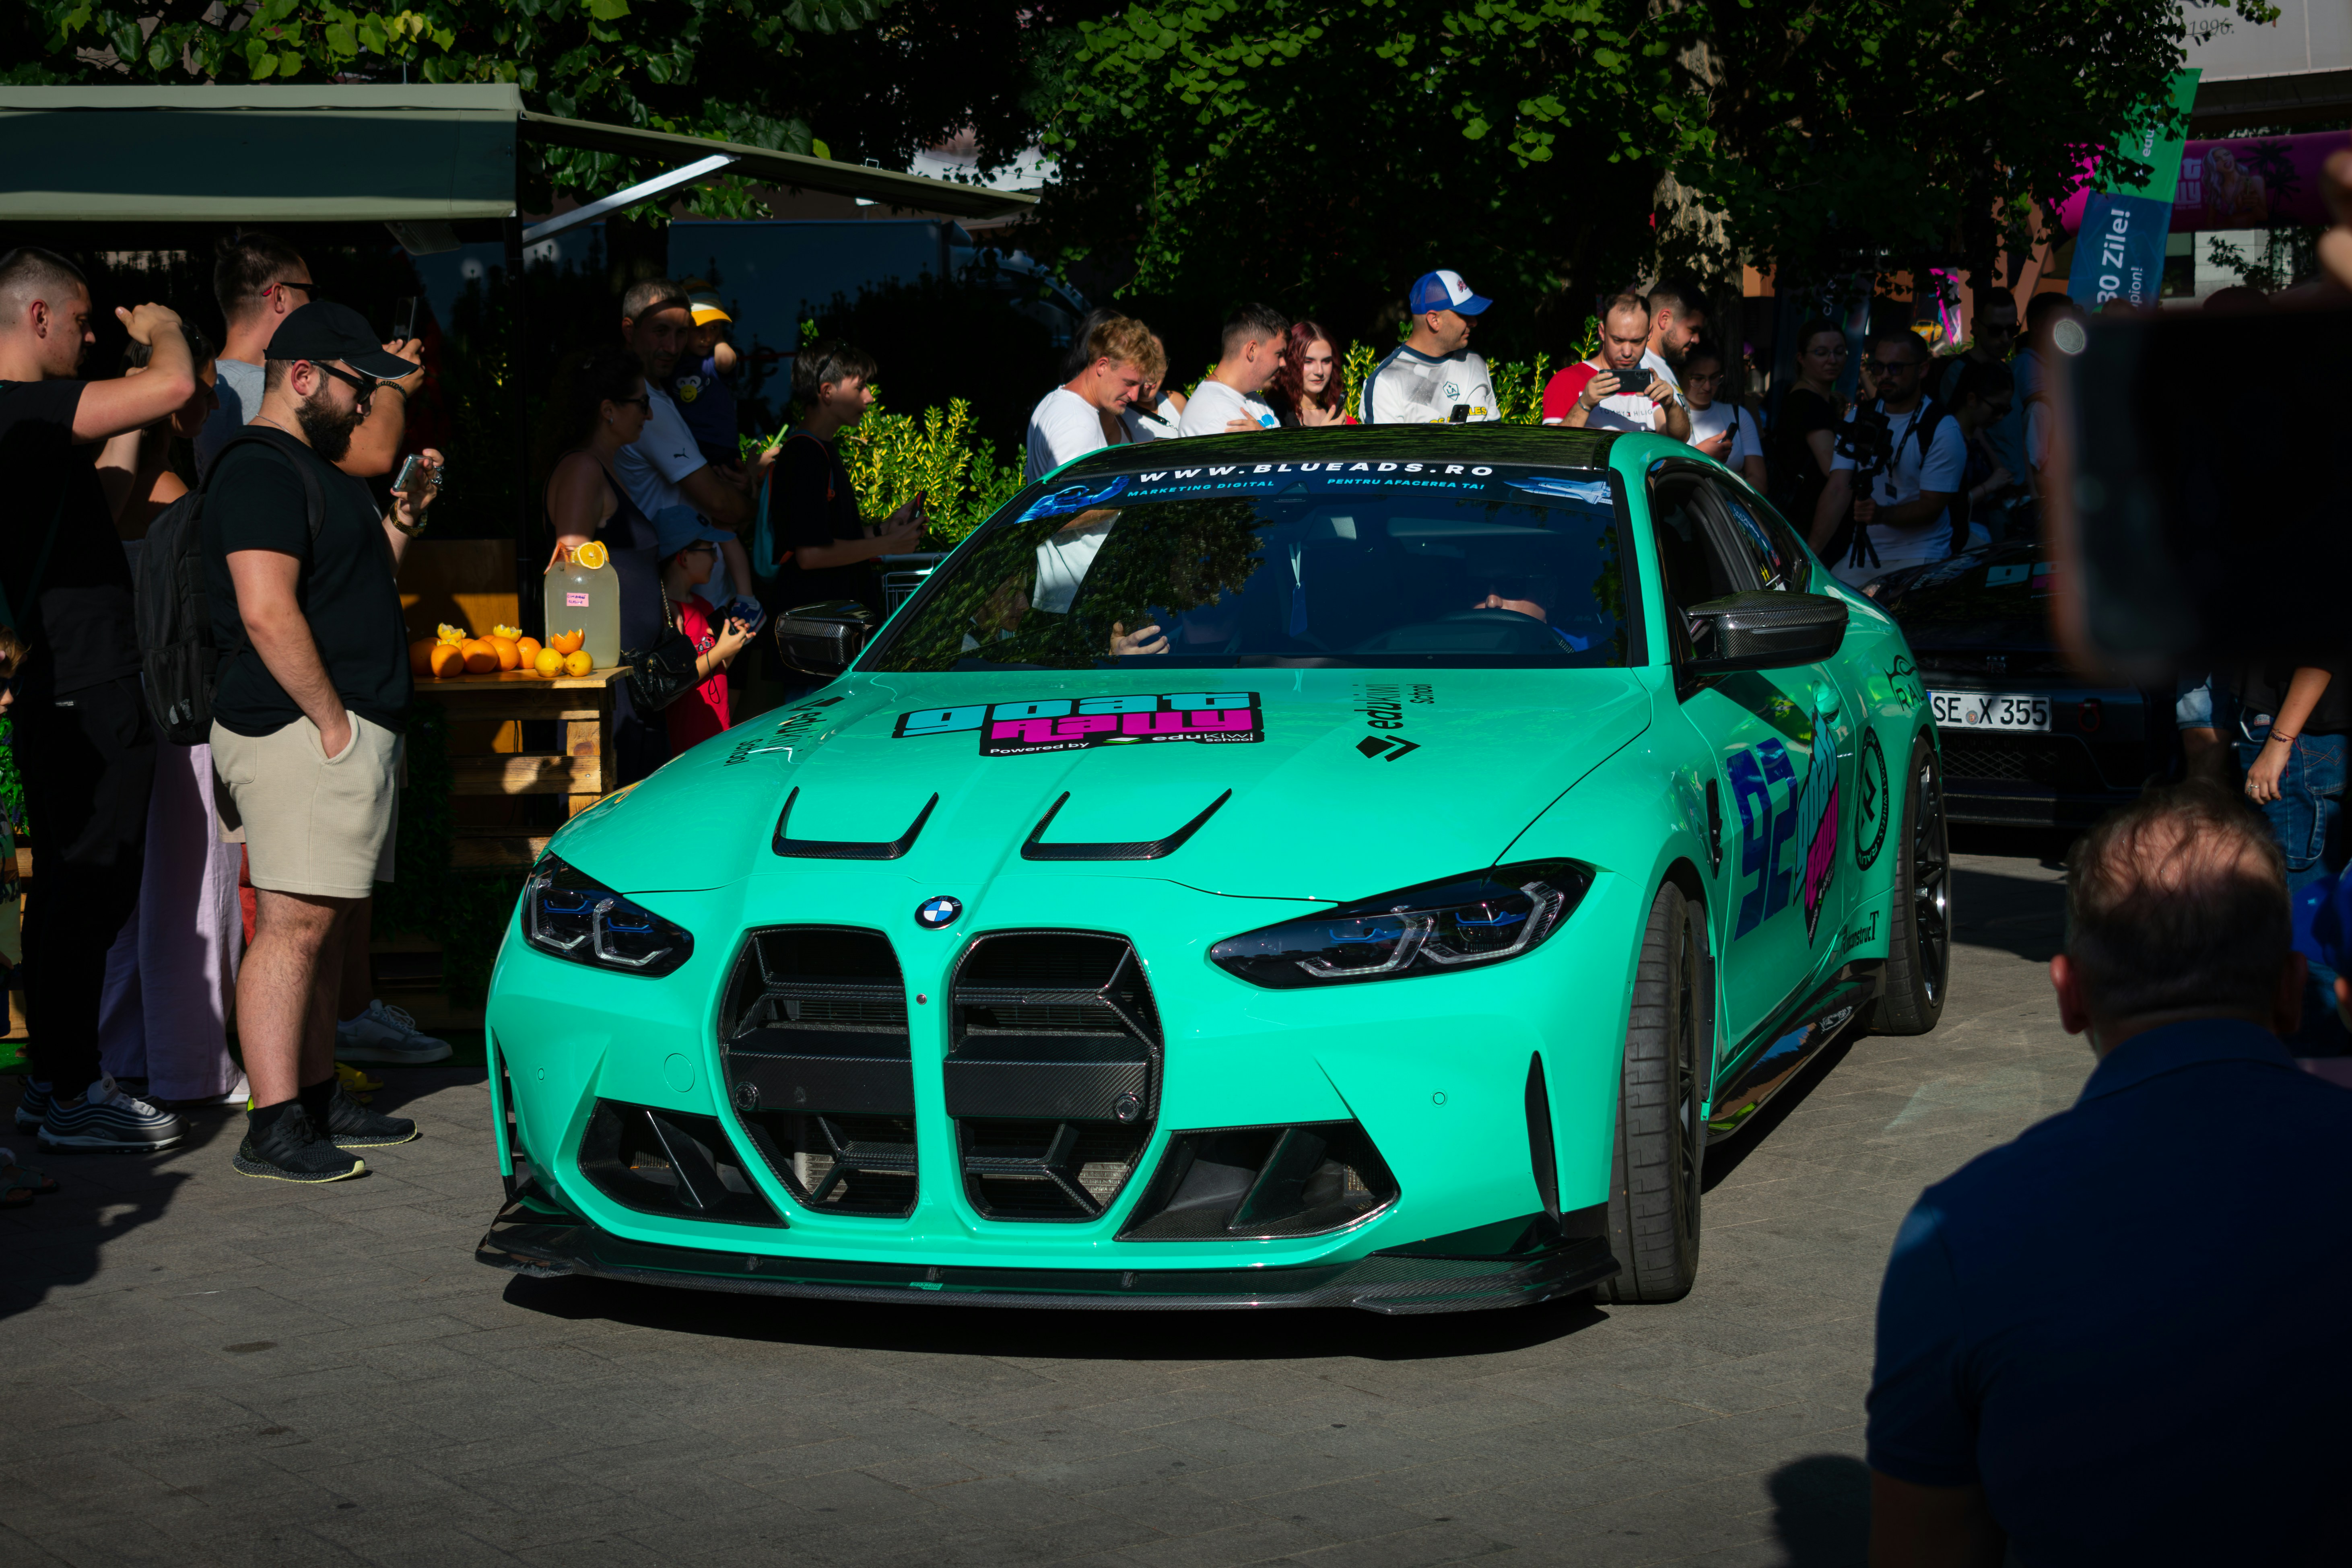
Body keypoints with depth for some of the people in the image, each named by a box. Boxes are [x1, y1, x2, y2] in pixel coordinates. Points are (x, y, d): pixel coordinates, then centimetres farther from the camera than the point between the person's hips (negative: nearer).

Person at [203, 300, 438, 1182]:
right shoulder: (260, 472, -12)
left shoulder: (314, 472, 22)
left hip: (352, 732, 11)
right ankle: (274, 1129, -12)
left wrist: (399, 524, 15)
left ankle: (319, 1101, 19)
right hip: (302, 734, -11)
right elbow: (267, 612, -22)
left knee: (324, 927, 13)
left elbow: (354, 593, 29)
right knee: (293, 925, -12)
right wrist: (332, 720, -20)